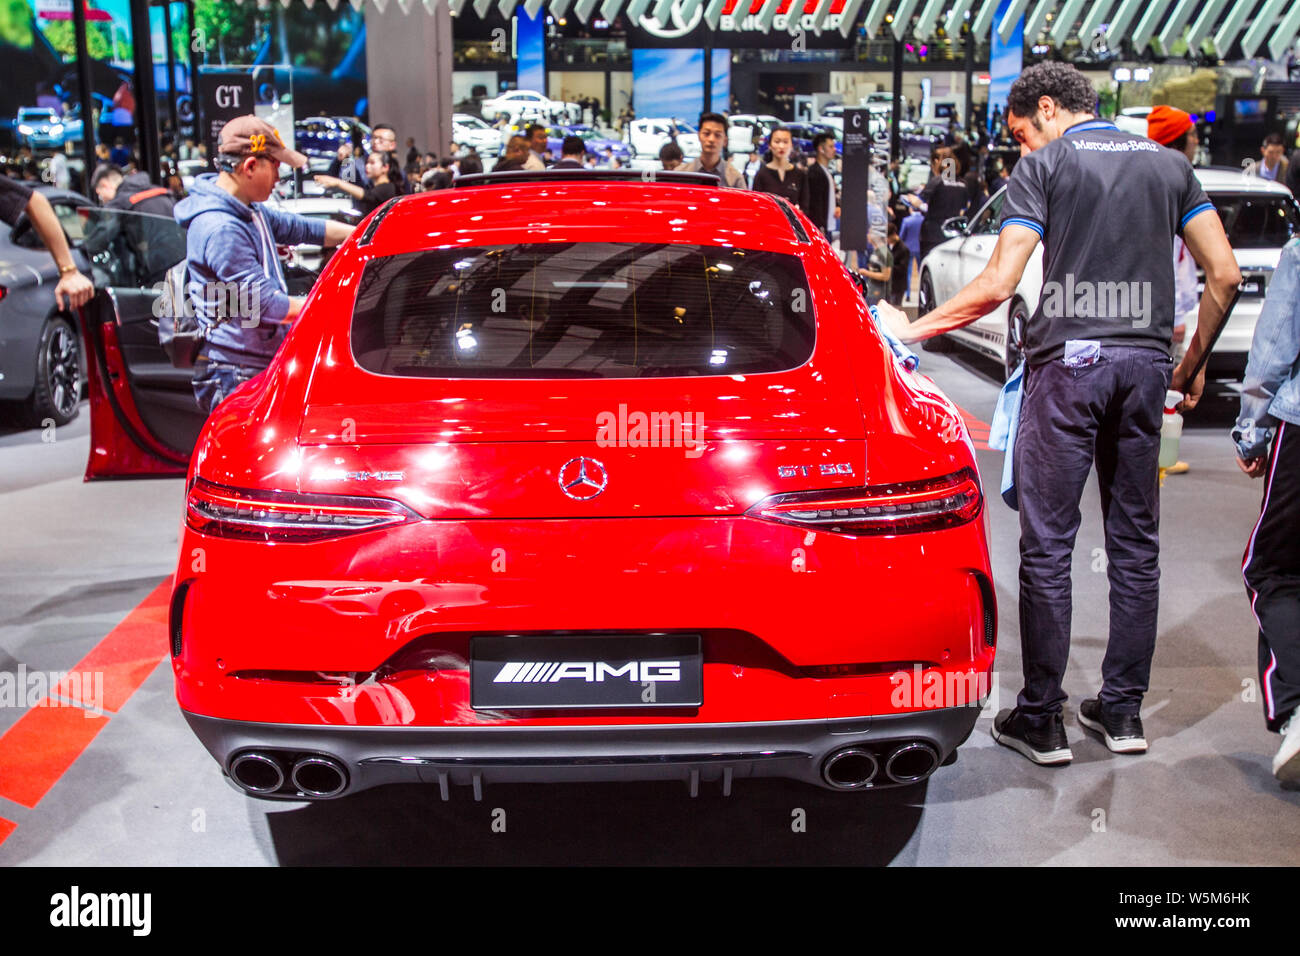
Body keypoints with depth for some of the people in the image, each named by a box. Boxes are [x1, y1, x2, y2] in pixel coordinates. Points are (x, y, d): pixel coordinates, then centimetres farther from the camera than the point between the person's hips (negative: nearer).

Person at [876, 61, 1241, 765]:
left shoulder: (1043, 165, 0)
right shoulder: (1169, 163, 15)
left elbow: (997, 285, -9)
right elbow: (1224, 274, 10)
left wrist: (914, 329, 1)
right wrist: (1193, 363, 19)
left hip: (1067, 363, -5)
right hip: (1146, 362, 5)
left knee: (1048, 545, 0)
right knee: (1135, 543, 11)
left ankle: (1041, 720, 5)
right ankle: (1122, 710, 18)